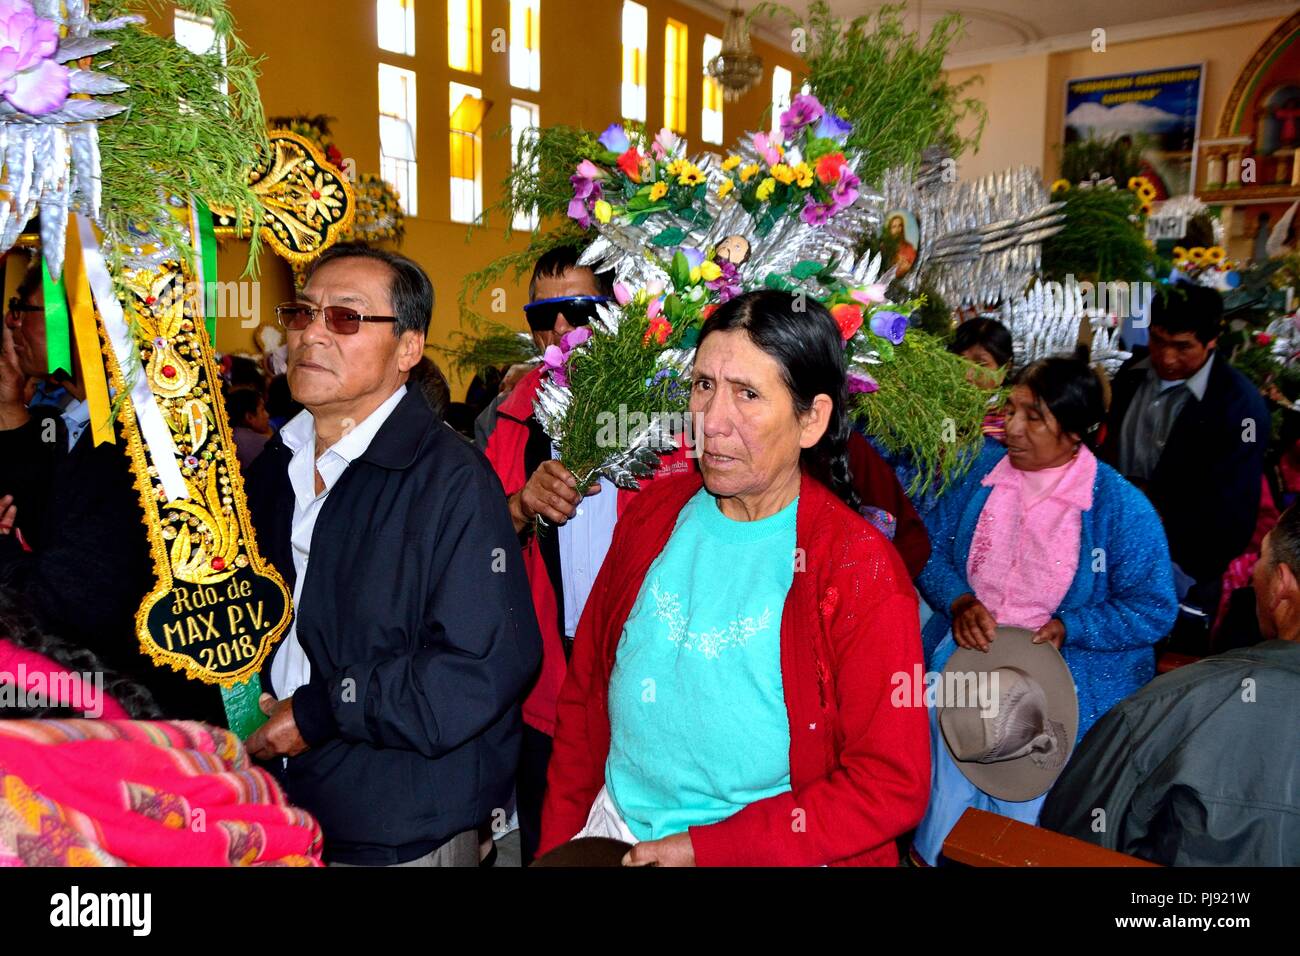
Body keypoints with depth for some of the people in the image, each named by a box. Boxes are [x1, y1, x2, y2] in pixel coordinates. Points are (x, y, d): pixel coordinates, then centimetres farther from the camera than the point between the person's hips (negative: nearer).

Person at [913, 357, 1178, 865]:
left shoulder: (1122, 507, -5)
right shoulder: (981, 469, 3)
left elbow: (1154, 609, -2)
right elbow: (930, 547, 5)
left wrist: (1069, 628, -14)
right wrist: (959, 601, -12)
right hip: (968, 647, 2)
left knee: (1019, 808, -10)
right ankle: (929, 854, 18)